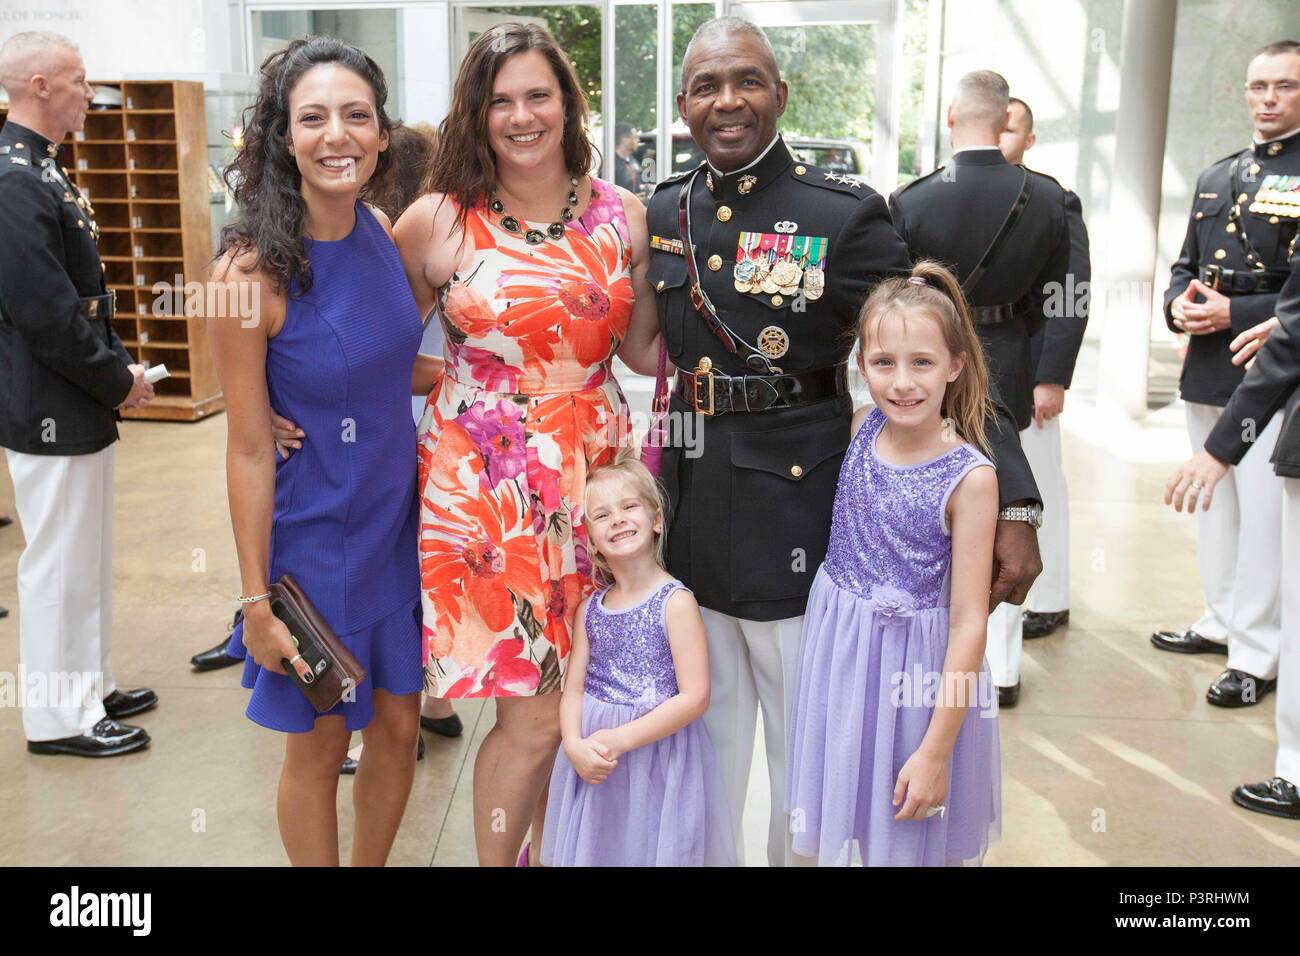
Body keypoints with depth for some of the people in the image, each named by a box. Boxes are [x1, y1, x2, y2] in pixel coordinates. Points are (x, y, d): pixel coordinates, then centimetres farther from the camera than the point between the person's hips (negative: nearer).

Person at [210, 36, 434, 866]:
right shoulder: (253, 270, -20)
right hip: (316, 538, -5)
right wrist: (257, 601, -12)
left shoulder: (385, 234, -3)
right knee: (320, 745, 13)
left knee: (399, 729, 19)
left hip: (397, 520, 6)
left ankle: (372, 863, 43)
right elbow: (249, 448, -16)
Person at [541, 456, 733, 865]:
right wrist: (575, 746, -14)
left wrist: (620, 739, -19)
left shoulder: (675, 602, -12)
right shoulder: (589, 609, 4)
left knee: (653, 848, 7)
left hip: (659, 759, -4)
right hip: (594, 763, 5)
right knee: (596, 848, 15)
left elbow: (694, 697, -16)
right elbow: (573, 690, 6)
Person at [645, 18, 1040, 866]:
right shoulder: (663, 216, 6)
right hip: (688, 518, 4)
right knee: (701, 749, 17)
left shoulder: (845, 215, -8)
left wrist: (1013, 508, -17)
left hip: (799, 521, -4)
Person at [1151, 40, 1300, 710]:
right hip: (1208, 371, 7)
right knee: (1213, 504, 16)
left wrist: (1234, 314, -20)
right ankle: (1222, 621, 32)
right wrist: (1179, 304, -3)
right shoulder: (1216, 177, 14)